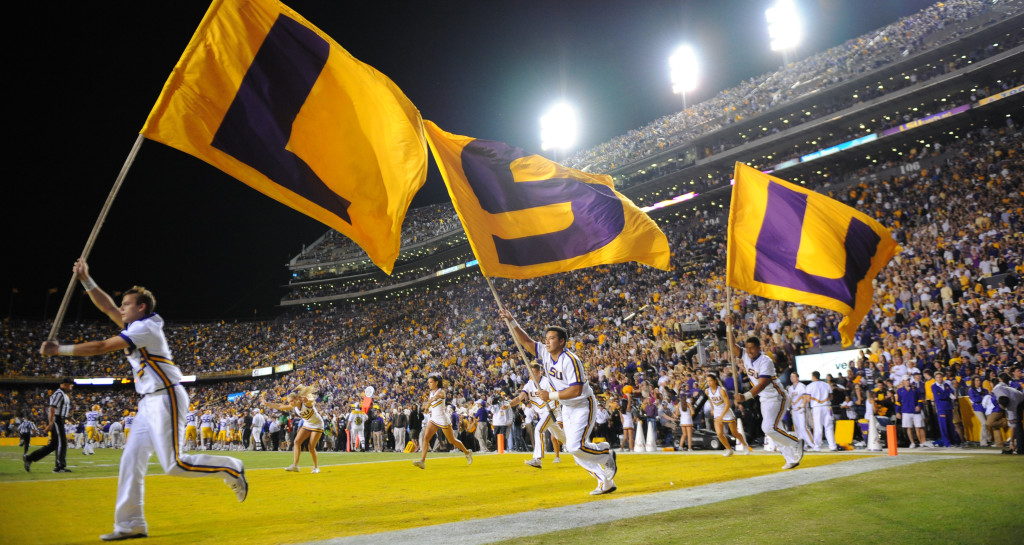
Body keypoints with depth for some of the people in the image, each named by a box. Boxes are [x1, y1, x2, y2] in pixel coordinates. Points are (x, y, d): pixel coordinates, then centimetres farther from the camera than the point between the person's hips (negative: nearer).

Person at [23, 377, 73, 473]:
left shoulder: (64, 394, 19)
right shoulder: (59, 393, -12)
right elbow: (52, 408, -21)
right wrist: (50, 423, -28)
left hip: (59, 421, 10)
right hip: (56, 420, -10)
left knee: (54, 444, 12)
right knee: (61, 443, -7)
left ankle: (29, 458, 17)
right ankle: (60, 467, -3)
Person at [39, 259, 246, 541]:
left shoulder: (145, 328, -14)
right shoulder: (138, 326, 15)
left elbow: (101, 347, -16)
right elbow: (107, 307, 21)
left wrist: (59, 350, -8)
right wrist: (85, 279, 16)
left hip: (166, 399, -10)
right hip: (149, 404, 10)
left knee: (174, 464, -12)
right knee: (131, 460, 6)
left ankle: (230, 468, 4)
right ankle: (130, 524, 11)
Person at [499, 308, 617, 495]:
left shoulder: (570, 360, -25)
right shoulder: (544, 353, -3)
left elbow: (576, 390, -29)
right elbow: (525, 341, -1)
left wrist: (551, 396, -24)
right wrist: (511, 321, -11)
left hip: (583, 406, -8)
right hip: (567, 408, 8)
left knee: (576, 446, -21)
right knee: (576, 451, 6)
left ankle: (606, 453, 8)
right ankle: (606, 482, 20)